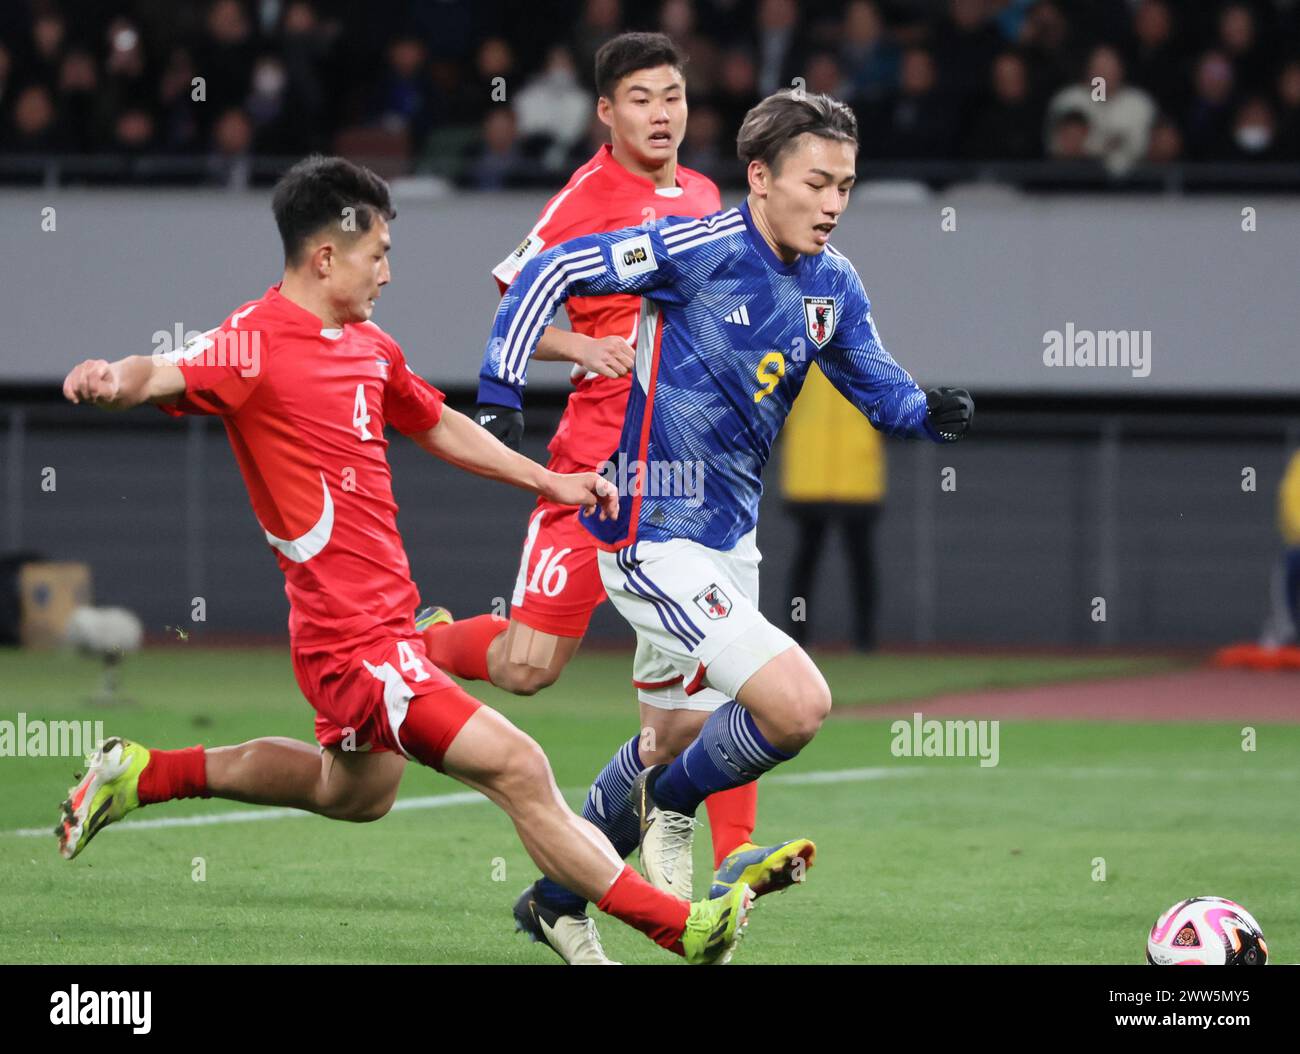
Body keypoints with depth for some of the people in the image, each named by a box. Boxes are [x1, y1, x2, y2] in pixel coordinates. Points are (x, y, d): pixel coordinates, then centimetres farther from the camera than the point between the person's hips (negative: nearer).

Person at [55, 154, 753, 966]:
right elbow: (169, 374, -34)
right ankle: (681, 927, -4)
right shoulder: (257, 343, -15)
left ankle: (143, 774, 38)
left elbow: (439, 426, 27)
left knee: (356, 792, 31)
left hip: (383, 617, 10)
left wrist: (551, 481, 28)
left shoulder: (369, 345, 11)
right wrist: (116, 379, -56)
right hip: (354, 635, -10)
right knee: (516, 767, -12)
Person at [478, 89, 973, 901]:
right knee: (799, 705, -21)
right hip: (653, 543, -9)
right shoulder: (700, 249, -18)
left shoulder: (832, 285, 4)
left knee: (679, 744, 21)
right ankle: (671, 806, 7)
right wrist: (499, 399, -17)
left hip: (728, 539, 9)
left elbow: (877, 386, 14)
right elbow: (553, 273, -14)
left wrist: (934, 412, -9)